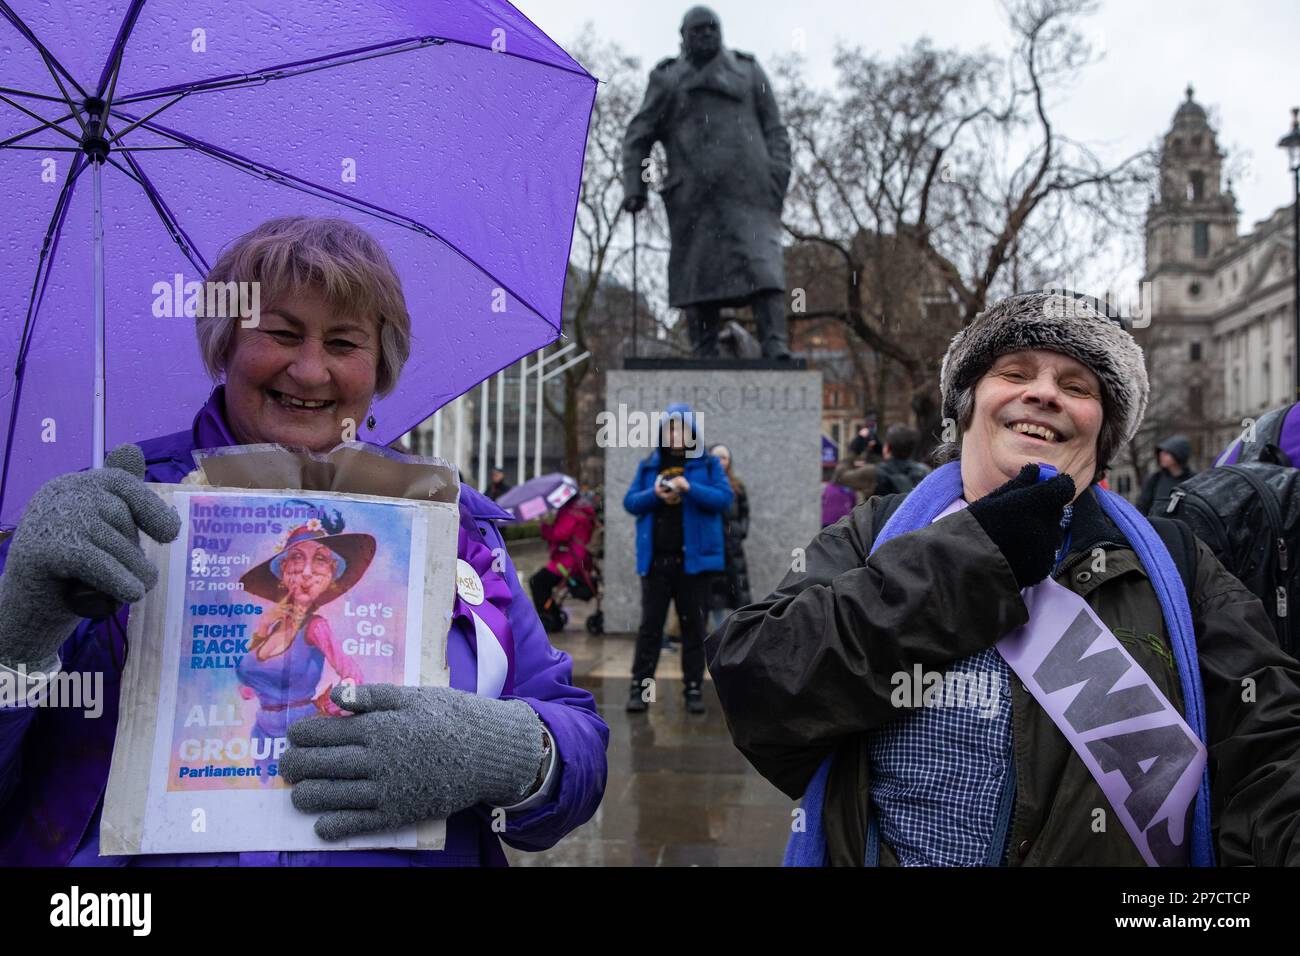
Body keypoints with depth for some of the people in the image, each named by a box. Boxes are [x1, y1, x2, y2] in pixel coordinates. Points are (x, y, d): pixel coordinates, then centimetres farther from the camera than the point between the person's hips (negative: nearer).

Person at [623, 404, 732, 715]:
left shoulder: (707, 464, 4)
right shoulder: (648, 465, 10)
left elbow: (724, 498, -7)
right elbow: (630, 501, 6)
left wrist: (690, 488, -20)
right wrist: (655, 495, -14)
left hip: (693, 558, -1)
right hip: (655, 559, 1)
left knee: (693, 626, 6)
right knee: (650, 625, 3)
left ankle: (694, 689, 13)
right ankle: (640, 687, 7)